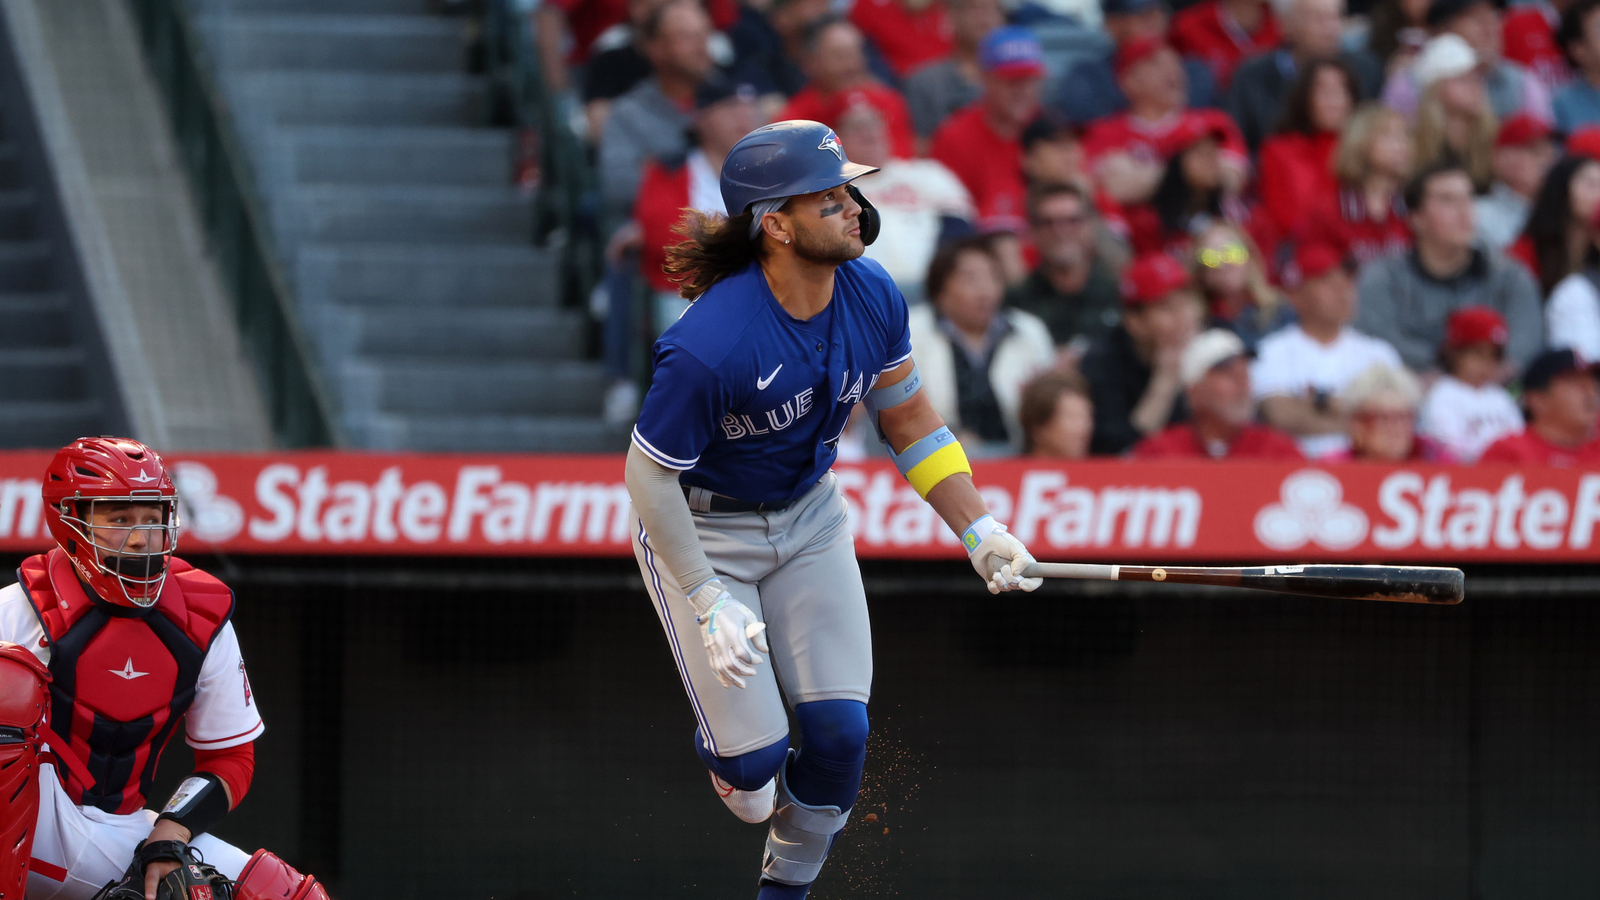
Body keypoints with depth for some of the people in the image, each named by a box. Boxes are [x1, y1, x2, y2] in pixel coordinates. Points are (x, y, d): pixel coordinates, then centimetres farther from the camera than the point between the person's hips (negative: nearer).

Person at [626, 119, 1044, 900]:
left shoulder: (873, 300, -14)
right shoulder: (711, 345, -34)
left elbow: (908, 420, 3)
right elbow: (649, 475, -22)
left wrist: (979, 532, -2)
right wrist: (709, 603, -21)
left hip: (808, 516, 5)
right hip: (701, 533, -5)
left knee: (839, 733, -4)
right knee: (756, 757, -9)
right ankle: (722, 747, 29)